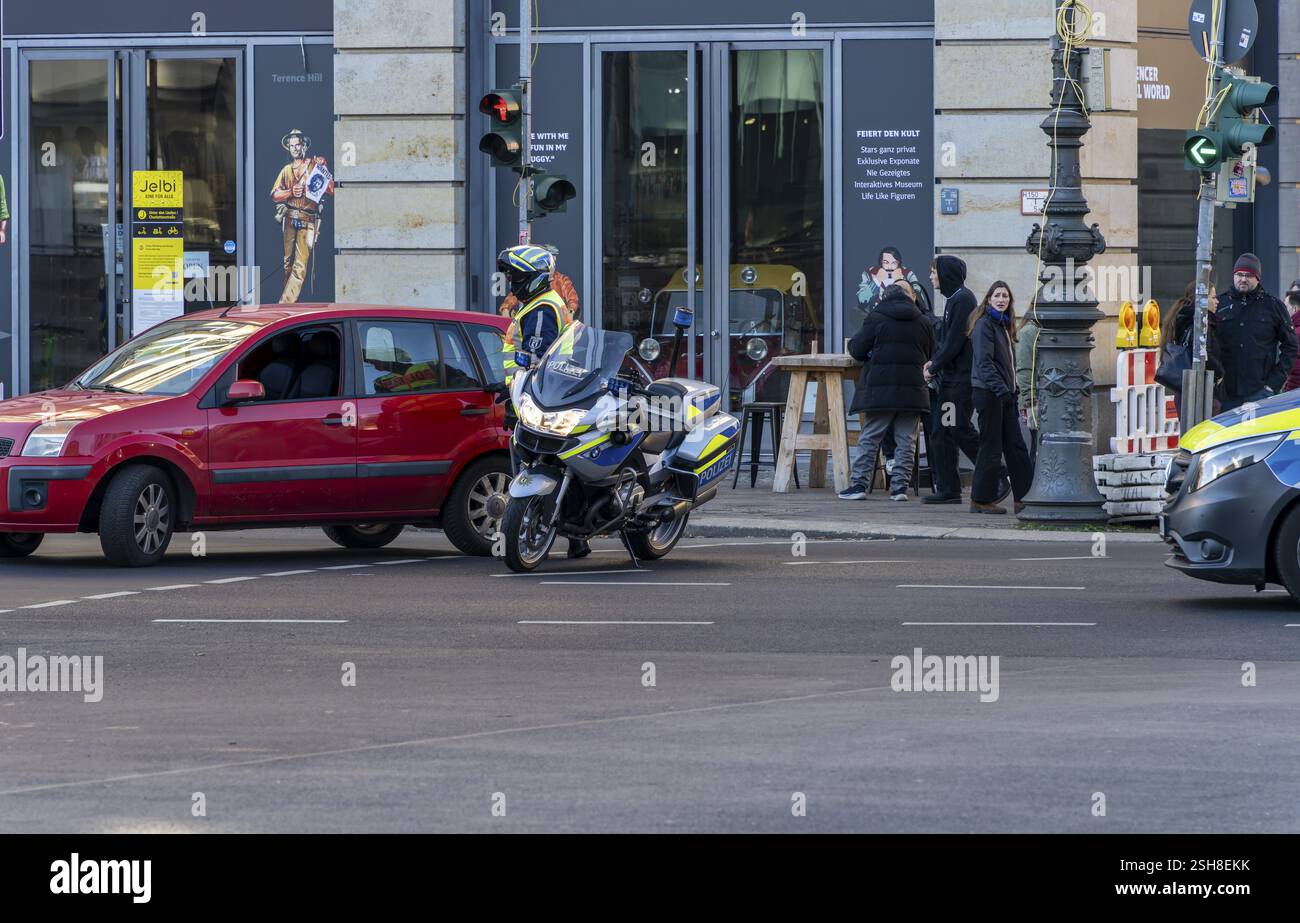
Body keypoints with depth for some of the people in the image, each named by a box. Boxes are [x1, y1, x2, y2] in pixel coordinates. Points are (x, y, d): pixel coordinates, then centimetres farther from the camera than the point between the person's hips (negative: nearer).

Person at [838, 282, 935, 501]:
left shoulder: (876, 318, -2)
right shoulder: (923, 322, 8)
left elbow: (857, 351, -2)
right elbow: (931, 356, 15)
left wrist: (853, 343, 20)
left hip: (880, 389, -2)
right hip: (913, 390, 2)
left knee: (869, 438, 3)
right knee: (906, 441, 5)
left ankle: (859, 484, -1)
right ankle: (900, 487, 1)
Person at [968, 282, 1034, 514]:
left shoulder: (1004, 325, 18)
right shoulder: (984, 324, -9)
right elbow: (984, 361, -19)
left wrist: (1013, 392, 16)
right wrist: (1000, 387, -28)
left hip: (1004, 393, 9)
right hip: (988, 393, -9)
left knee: (1016, 447, 7)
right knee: (991, 447, -6)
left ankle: (1022, 497, 9)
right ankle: (981, 500, 0)